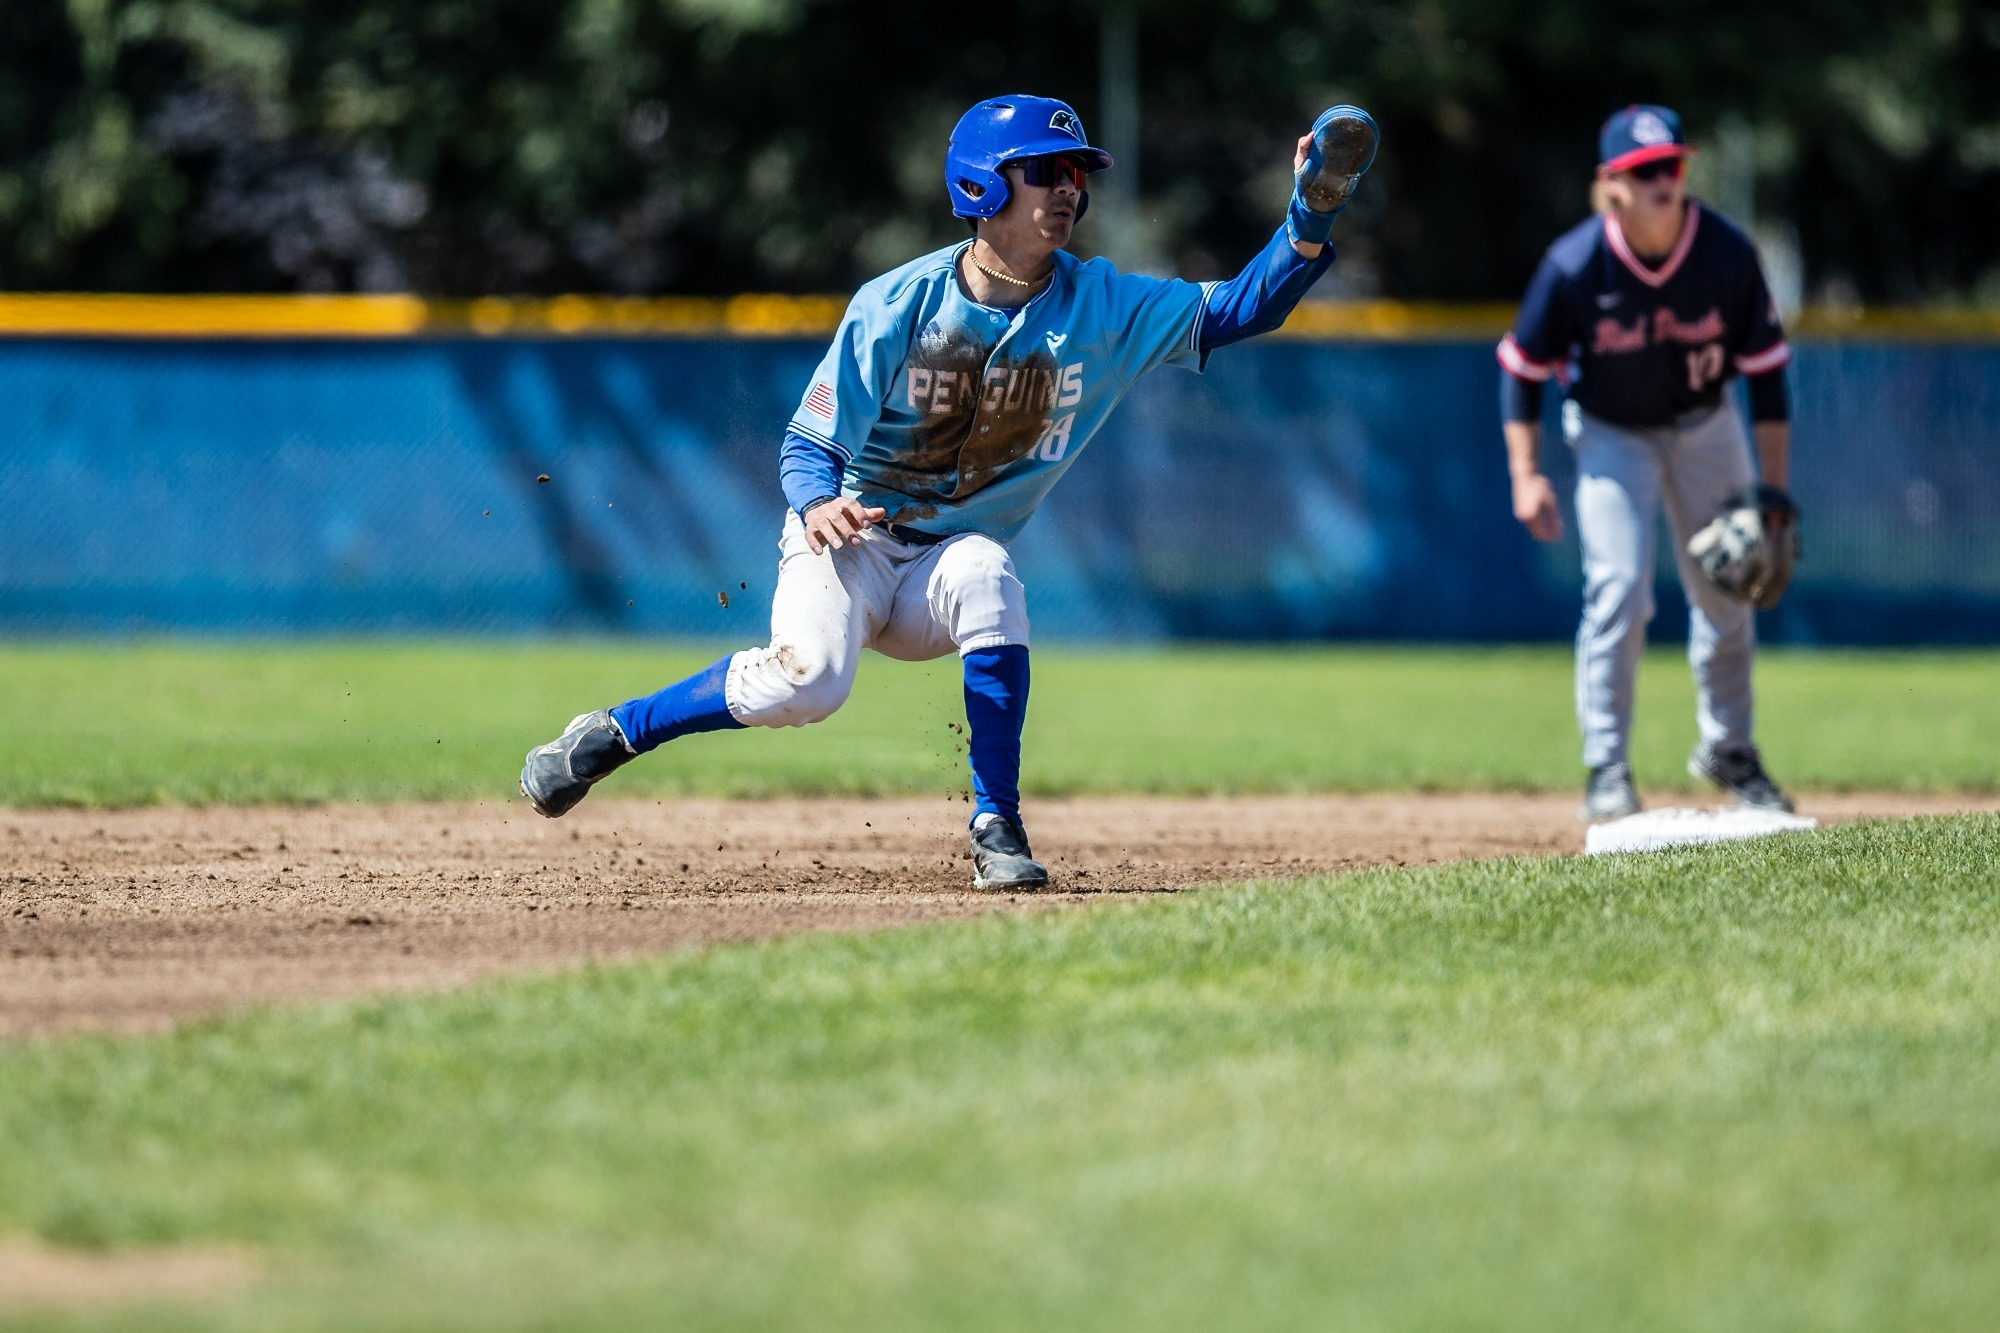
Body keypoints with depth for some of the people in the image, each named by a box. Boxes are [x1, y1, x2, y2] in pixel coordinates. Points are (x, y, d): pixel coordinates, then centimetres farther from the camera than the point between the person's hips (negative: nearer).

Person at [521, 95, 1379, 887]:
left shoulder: (1101, 309, -5)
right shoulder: (898, 306, -14)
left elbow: (1234, 310, -9)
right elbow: (808, 443, -11)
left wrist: (1310, 222, -25)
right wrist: (818, 502, -34)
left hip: (952, 554, 3)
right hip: (850, 534, -3)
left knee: (987, 581, -34)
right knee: (809, 679, -31)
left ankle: (997, 831, -24)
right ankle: (609, 735, -9)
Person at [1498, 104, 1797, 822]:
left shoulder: (1727, 252, -22)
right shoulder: (1574, 266, -26)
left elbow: (1766, 370, -12)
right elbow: (1522, 367, -12)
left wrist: (1774, 491, -12)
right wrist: (1526, 475, -18)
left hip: (1704, 426, 2)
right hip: (1611, 434, -2)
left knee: (1728, 594, 7)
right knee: (1619, 591, -16)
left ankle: (1728, 748, 28)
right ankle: (1607, 772, -7)